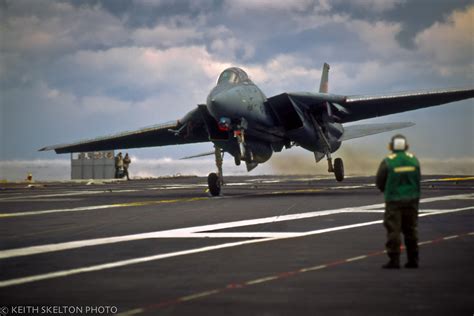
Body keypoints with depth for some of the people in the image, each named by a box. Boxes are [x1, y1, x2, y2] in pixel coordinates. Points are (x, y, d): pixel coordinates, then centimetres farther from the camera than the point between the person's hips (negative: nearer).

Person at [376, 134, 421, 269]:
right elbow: (418, 179, 8)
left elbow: (379, 182, -4)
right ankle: (413, 259, 13)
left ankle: (394, 260, -4)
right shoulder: (413, 160, 2)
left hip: (394, 200, -4)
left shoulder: (387, 162, -11)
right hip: (412, 199, 4)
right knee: (411, 230, 12)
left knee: (393, 230, 0)